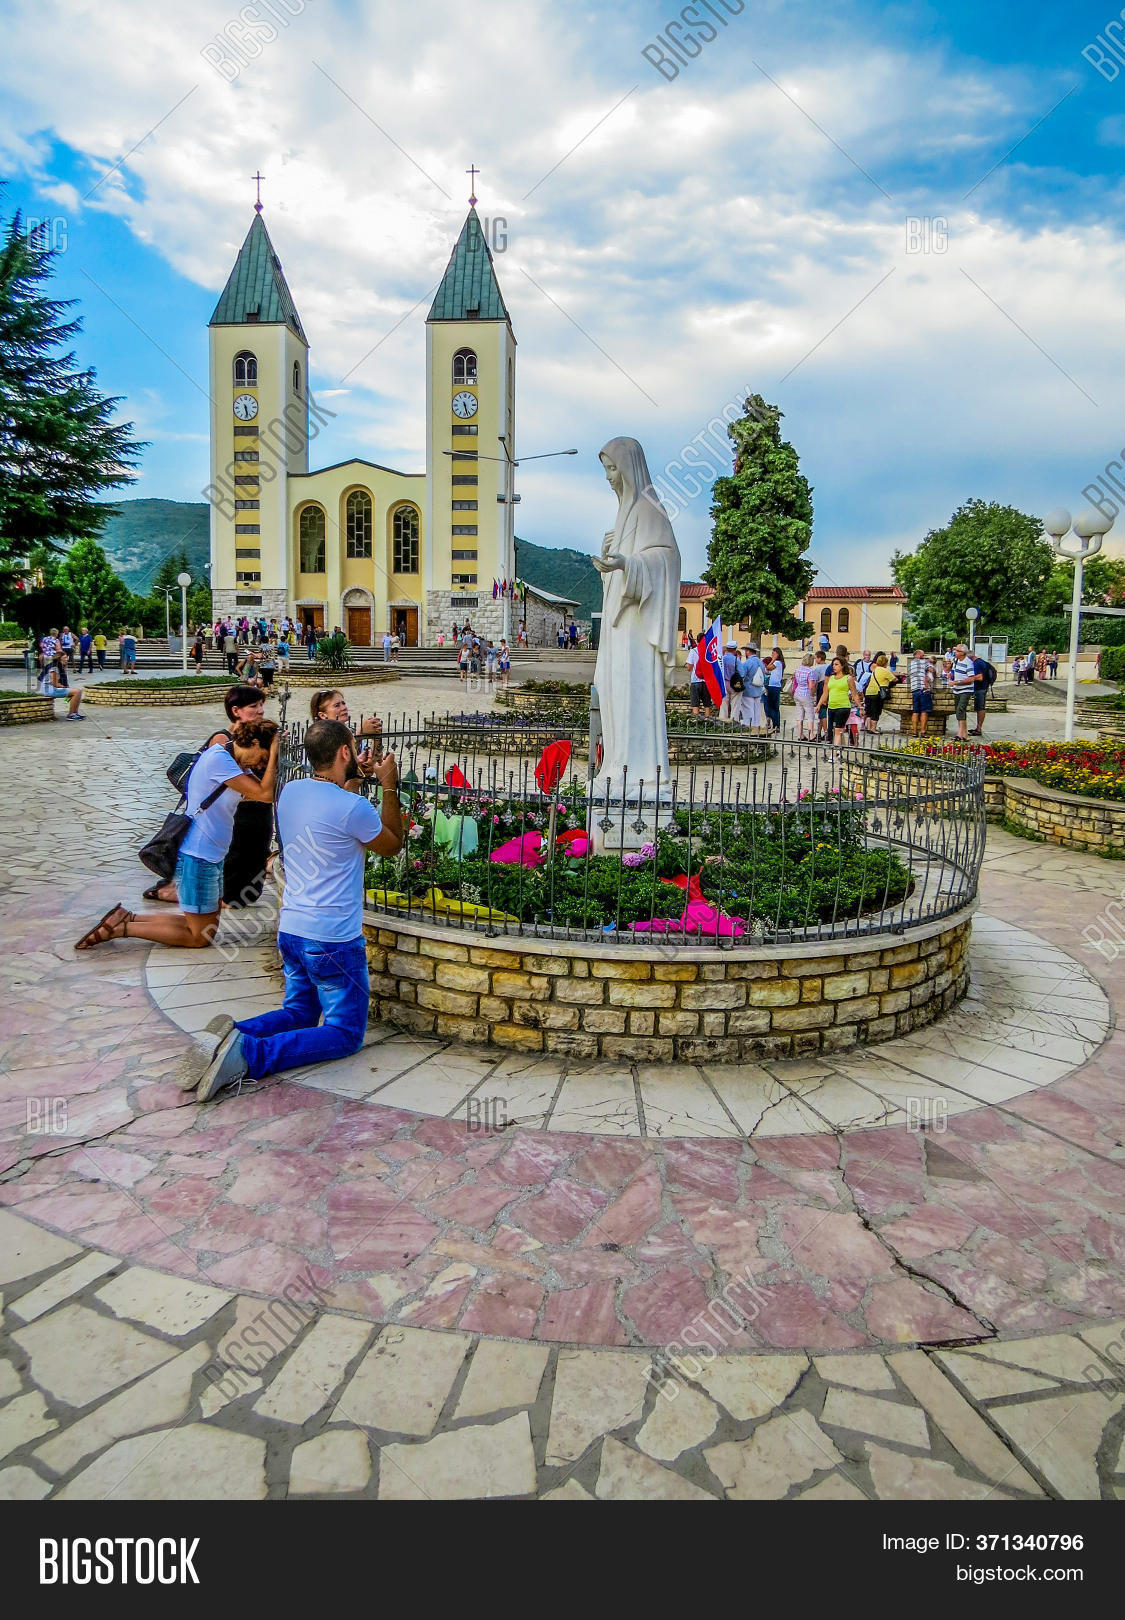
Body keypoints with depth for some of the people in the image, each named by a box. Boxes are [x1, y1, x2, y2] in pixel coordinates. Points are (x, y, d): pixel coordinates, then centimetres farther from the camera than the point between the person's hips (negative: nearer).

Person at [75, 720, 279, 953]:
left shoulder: (238, 764, 9)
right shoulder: (218, 759, -21)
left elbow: (266, 796, 4)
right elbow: (263, 794, -26)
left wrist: (272, 756, -5)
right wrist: (273, 755, -18)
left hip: (211, 856, 10)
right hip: (196, 857, -10)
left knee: (207, 927, 18)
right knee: (200, 937, 1)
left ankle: (126, 918, 19)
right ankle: (120, 928, 6)